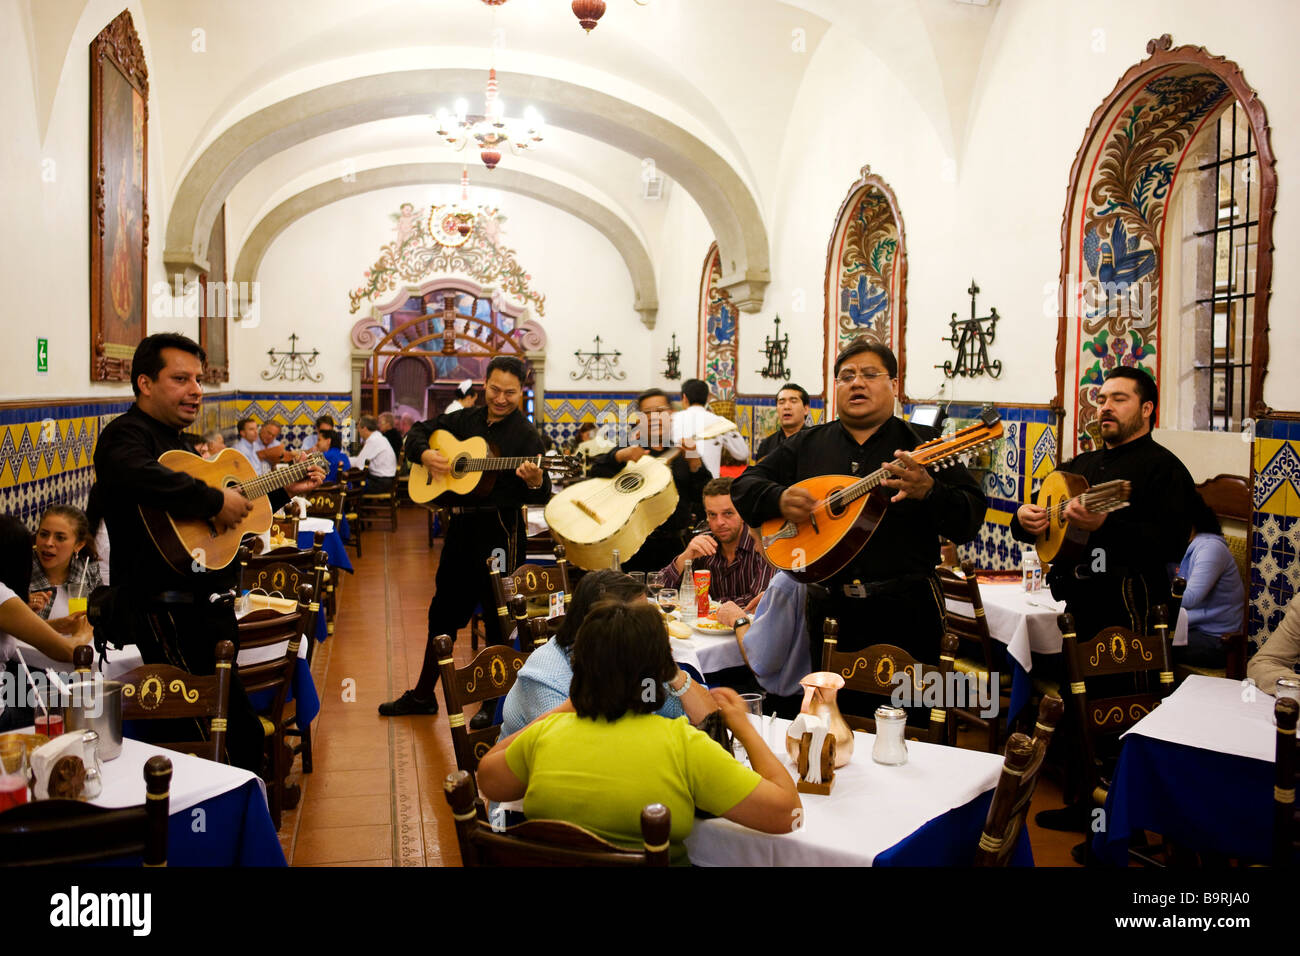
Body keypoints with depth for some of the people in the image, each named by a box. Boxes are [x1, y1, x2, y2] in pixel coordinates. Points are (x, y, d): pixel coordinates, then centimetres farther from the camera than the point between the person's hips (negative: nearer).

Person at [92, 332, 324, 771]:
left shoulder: (176, 441, 21)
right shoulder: (125, 435, -11)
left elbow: (237, 511, 30)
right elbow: (139, 476, -37)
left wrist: (285, 490, 26)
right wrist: (214, 500, -29)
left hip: (206, 606, 10)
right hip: (171, 614, -10)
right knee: (239, 733, -9)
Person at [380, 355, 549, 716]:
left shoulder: (525, 434, -9)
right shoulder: (465, 420, 8)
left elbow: (542, 496, -16)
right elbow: (418, 432, 19)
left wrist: (536, 481, -39)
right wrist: (425, 454, -3)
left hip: (499, 528, -7)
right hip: (460, 525, 7)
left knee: (500, 618, 0)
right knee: (443, 610, 17)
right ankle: (422, 696, 31)